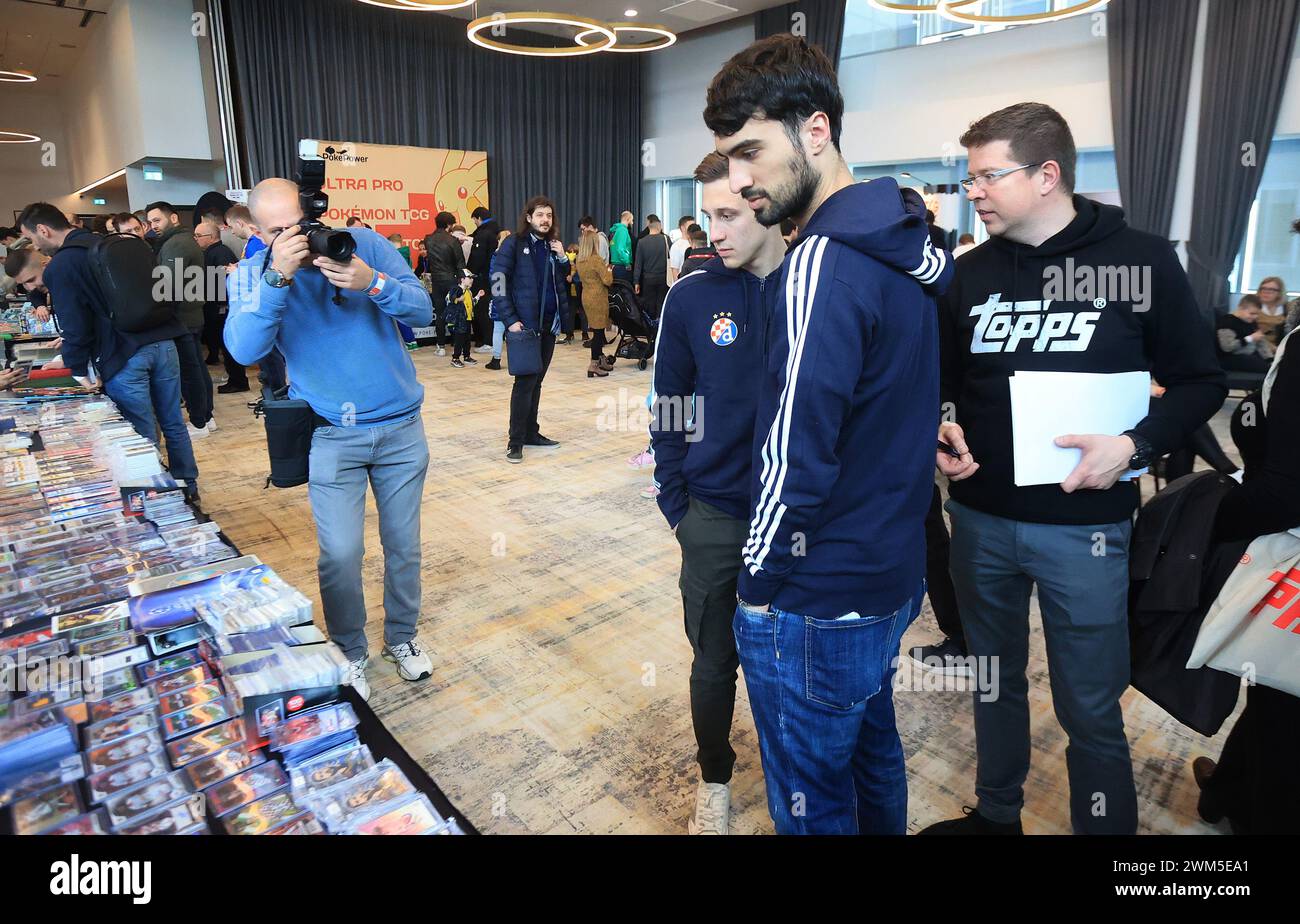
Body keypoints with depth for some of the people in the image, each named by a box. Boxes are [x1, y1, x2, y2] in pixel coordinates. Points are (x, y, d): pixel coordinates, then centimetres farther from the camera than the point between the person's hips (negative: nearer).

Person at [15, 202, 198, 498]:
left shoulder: (58, 268, -5)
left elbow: (75, 326, -6)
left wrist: (77, 370, 6)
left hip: (124, 357, -6)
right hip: (161, 341, 6)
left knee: (142, 436, 3)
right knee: (173, 424, 14)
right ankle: (188, 487, 24)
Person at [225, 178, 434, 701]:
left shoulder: (365, 244, -4)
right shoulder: (251, 275, -4)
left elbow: (423, 311, -9)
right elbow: (244, 349, -19)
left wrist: (373, 284, -28)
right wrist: (277, 278, -29)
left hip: (402, 427, 1)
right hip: (332, 436, -1)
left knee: (404, 544, 11)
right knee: (340, 554, -3)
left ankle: (401, 637, 33)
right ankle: (349, 654, 21)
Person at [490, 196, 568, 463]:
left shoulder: (553, 246, 12)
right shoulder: (514, 243, -6)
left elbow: (563, 281, 18)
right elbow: (498, 283, -10)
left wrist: (562, 258, 1)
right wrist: (510, 320, -17)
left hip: (549, 323, 6)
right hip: (524, 323, -6)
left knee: (536, 381, 11)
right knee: (525, 381, -5)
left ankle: (531, 432, 20)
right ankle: (515, 440, 2)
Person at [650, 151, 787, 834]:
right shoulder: (692, 298, -4)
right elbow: (669, 410, 1)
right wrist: (676, 505, 0)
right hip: (715, 517, 0)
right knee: (715, 662, 13)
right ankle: (714, 778, 39)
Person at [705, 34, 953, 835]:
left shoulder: (824, 263, -22)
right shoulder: (908, 244, 6)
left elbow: (796, 456, -24)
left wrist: (760, 584, -11)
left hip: (817, 605, -9)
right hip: (894, 574, 9)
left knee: (813, 805, 12)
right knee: (873, 755, 27)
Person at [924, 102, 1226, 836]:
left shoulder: (1141, 261, -6)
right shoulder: (972, 272, 4)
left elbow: (1201, 382, -1)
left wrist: (1134, 444, -17)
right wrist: (943, 429, -6)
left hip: (1083, 527, -4)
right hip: (980, 518, 4)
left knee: (1090, 708, 7)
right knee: (995, 679, 20)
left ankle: (1107, 826, 32)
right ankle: (995, 814, 42)